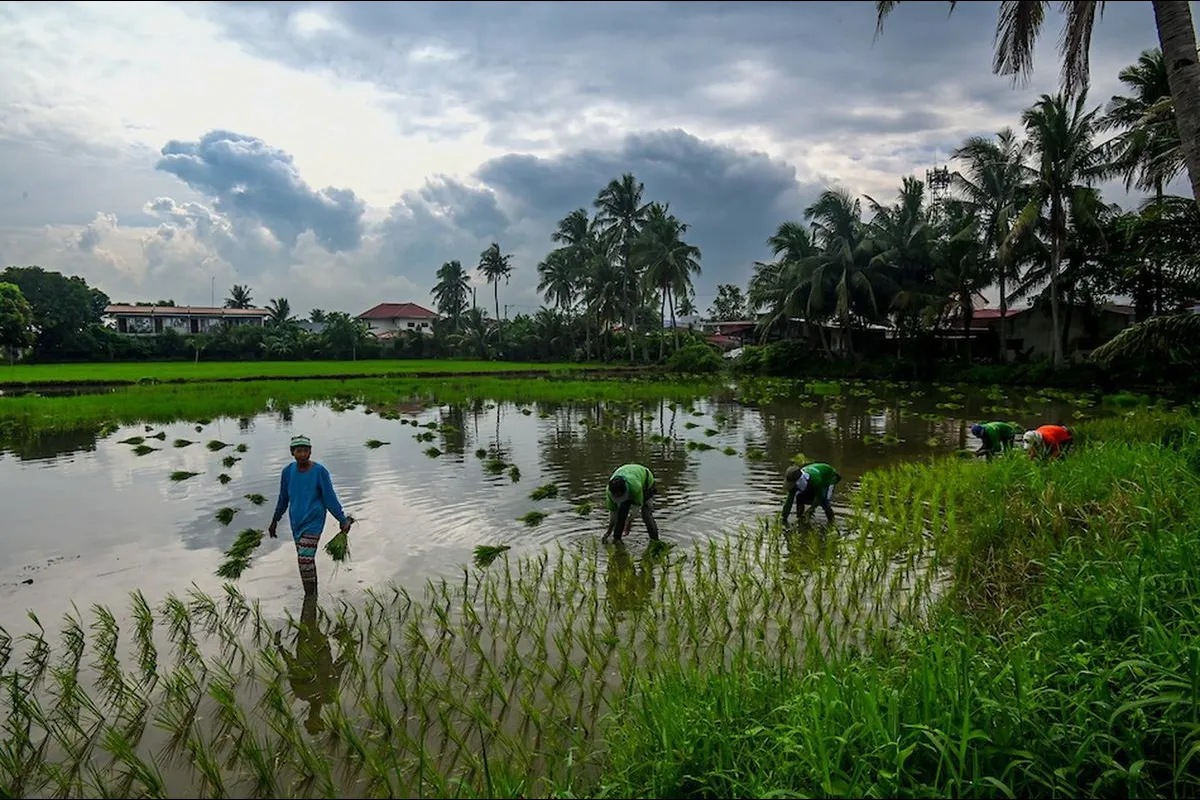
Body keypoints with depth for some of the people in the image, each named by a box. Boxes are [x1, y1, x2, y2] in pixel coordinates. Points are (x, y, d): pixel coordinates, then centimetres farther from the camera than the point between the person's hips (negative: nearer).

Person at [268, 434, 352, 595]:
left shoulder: (320, 471, -15)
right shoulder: (288, 471, -3)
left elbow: (330, 498, -8)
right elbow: (283, 498, 11)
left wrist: (343, 520, -7)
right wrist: (275, 520, 20)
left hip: (313, 522, -5)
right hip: (296, 522, 5)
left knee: (305, 559, -13)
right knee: (307, 559, 14)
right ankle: (313, 593, 31)